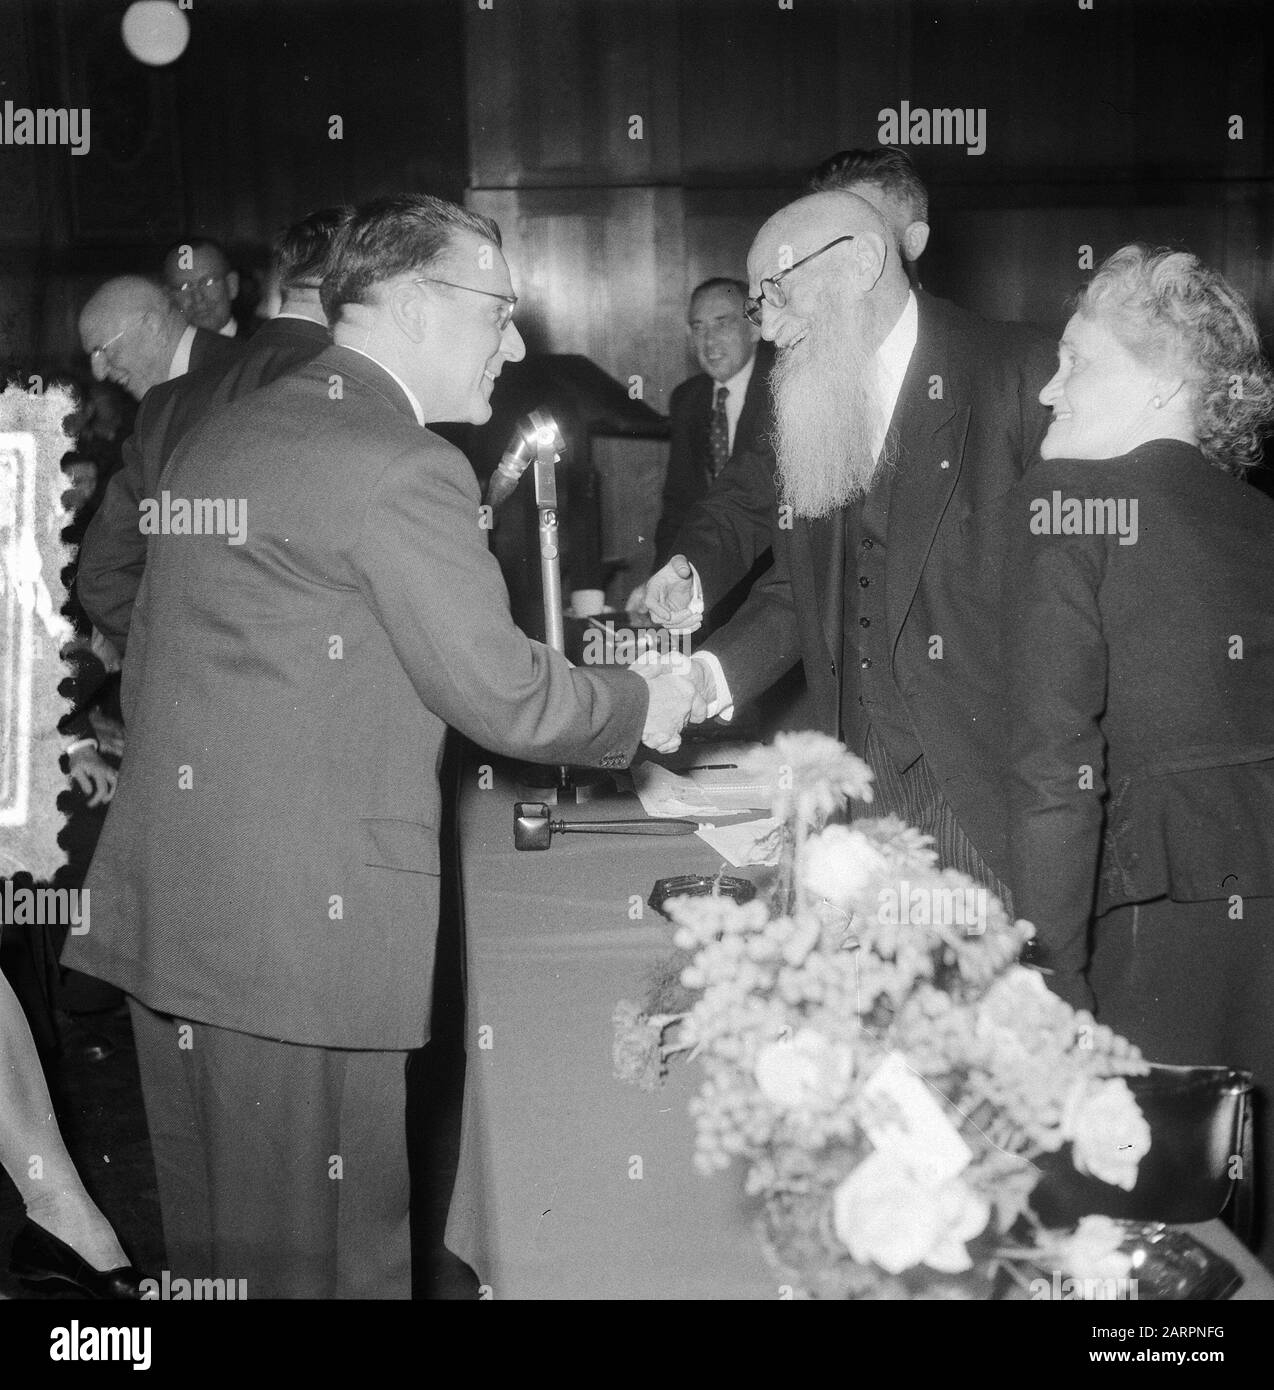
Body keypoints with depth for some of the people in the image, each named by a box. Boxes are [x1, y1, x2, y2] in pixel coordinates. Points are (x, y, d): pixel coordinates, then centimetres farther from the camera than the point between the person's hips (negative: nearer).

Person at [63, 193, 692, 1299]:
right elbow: (499, 692, -12)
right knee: (324, 1259, 4)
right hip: (293, 925, -9)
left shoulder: (219, 433, 14)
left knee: (211, 1255, 19)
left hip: (166, 903, 9)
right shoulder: (403, 468, -14)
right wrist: (640, 707, 5)